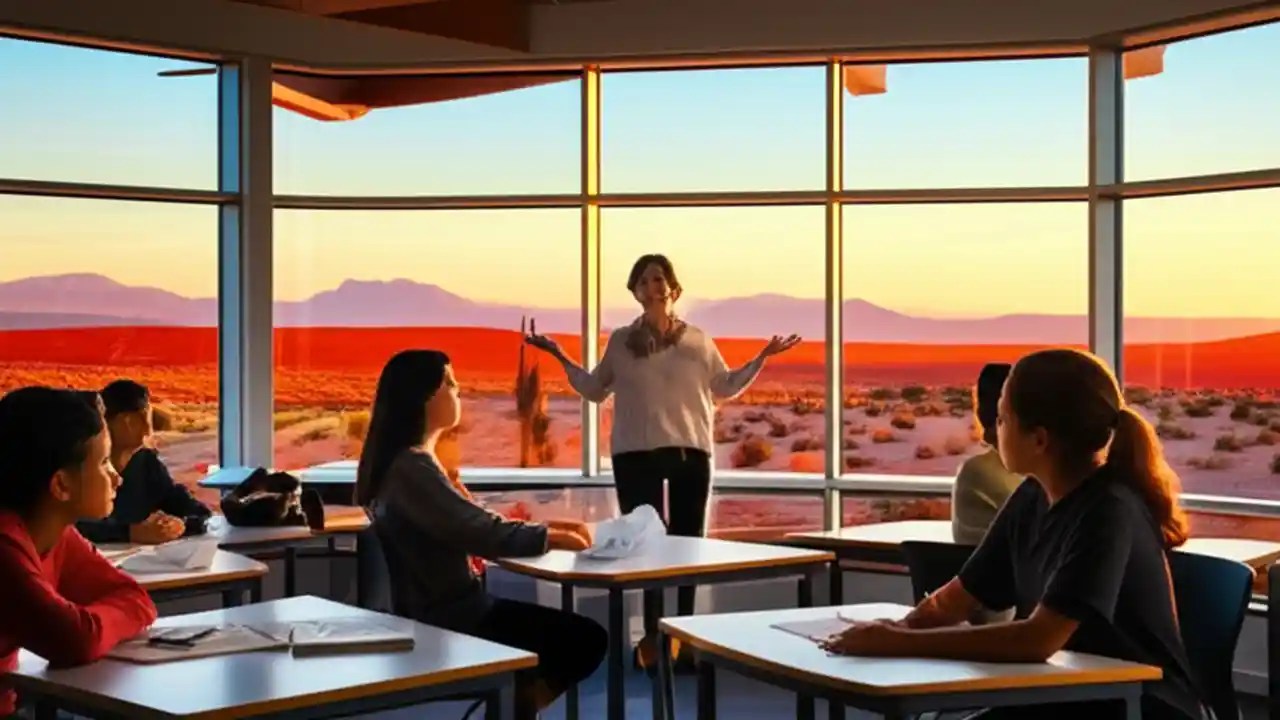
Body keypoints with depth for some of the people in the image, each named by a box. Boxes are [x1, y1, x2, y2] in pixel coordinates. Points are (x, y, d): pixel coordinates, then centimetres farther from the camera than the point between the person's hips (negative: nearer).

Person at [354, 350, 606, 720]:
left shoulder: (412, 461, 13)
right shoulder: (411, 467, -20)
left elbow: (469, 526, 15)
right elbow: (480, 531, -25)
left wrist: (542, 526, 4)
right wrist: (549, 537, -10)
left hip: (455, 607, 10)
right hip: (445, 619, -10)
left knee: (582, 636, 7)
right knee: (585, 639, -8)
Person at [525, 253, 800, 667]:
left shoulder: (697, 341, 5)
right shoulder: (621, 342, 4)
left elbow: (726, 387, 15)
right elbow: (595, 390, 13)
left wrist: (762, 358, 7)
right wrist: (561, 358, 5)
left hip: (691, 453, 1)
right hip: (636, 454, -1)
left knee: (688, 543, 5)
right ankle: (652, 635, 8)